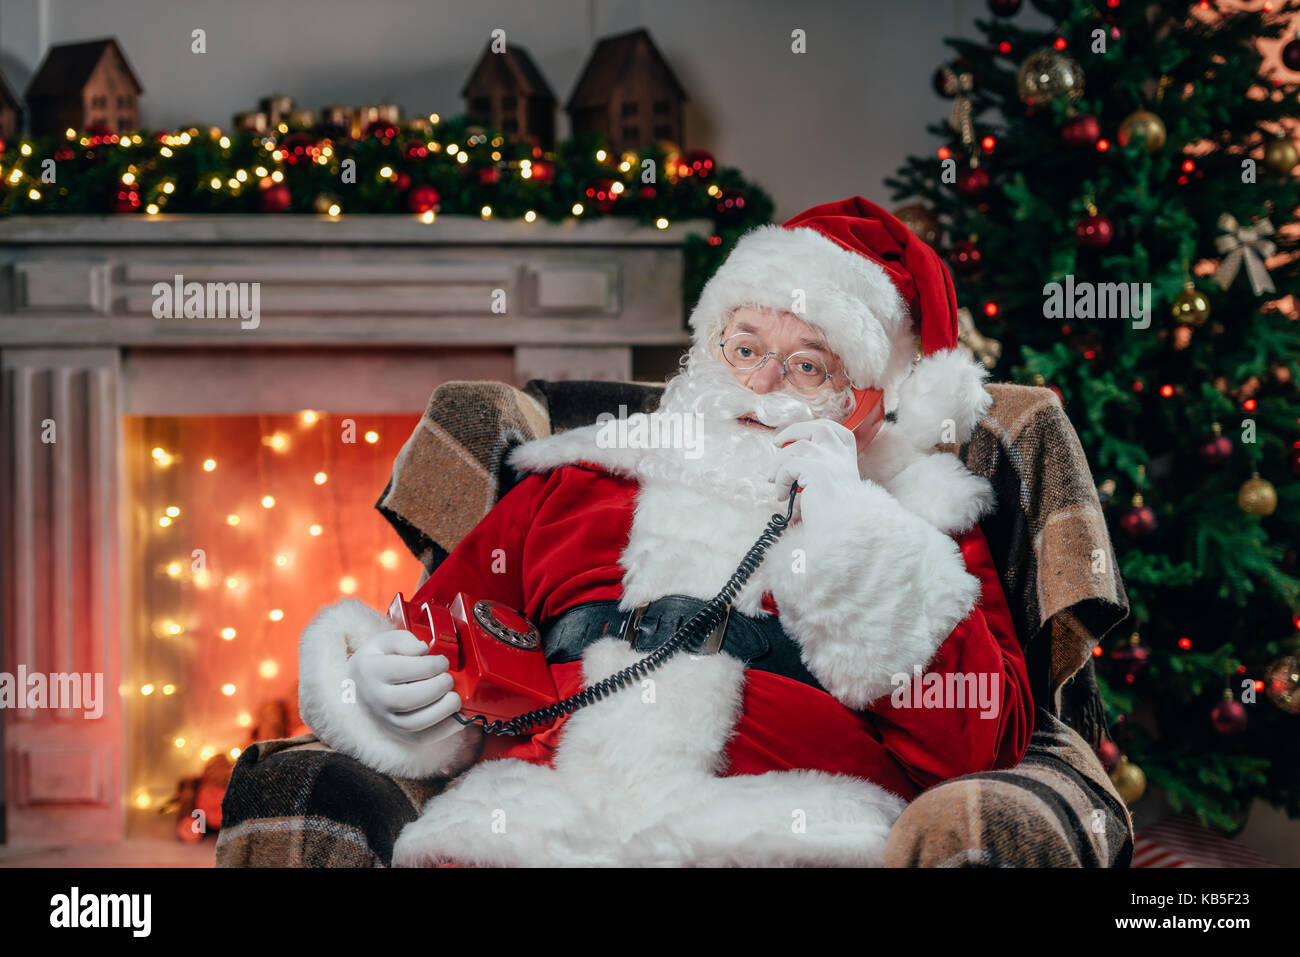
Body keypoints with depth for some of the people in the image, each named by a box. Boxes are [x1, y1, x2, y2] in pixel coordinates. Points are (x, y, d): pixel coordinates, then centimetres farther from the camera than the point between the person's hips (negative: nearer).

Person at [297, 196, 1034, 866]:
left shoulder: (918, 519, 21)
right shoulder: (572, 484, 28)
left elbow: (983, 741, 4)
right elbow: (436, 639, 28)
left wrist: (850, 529, 3)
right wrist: (385, 686, 3)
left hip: (782, 831, -1)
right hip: (533, 811, 2)